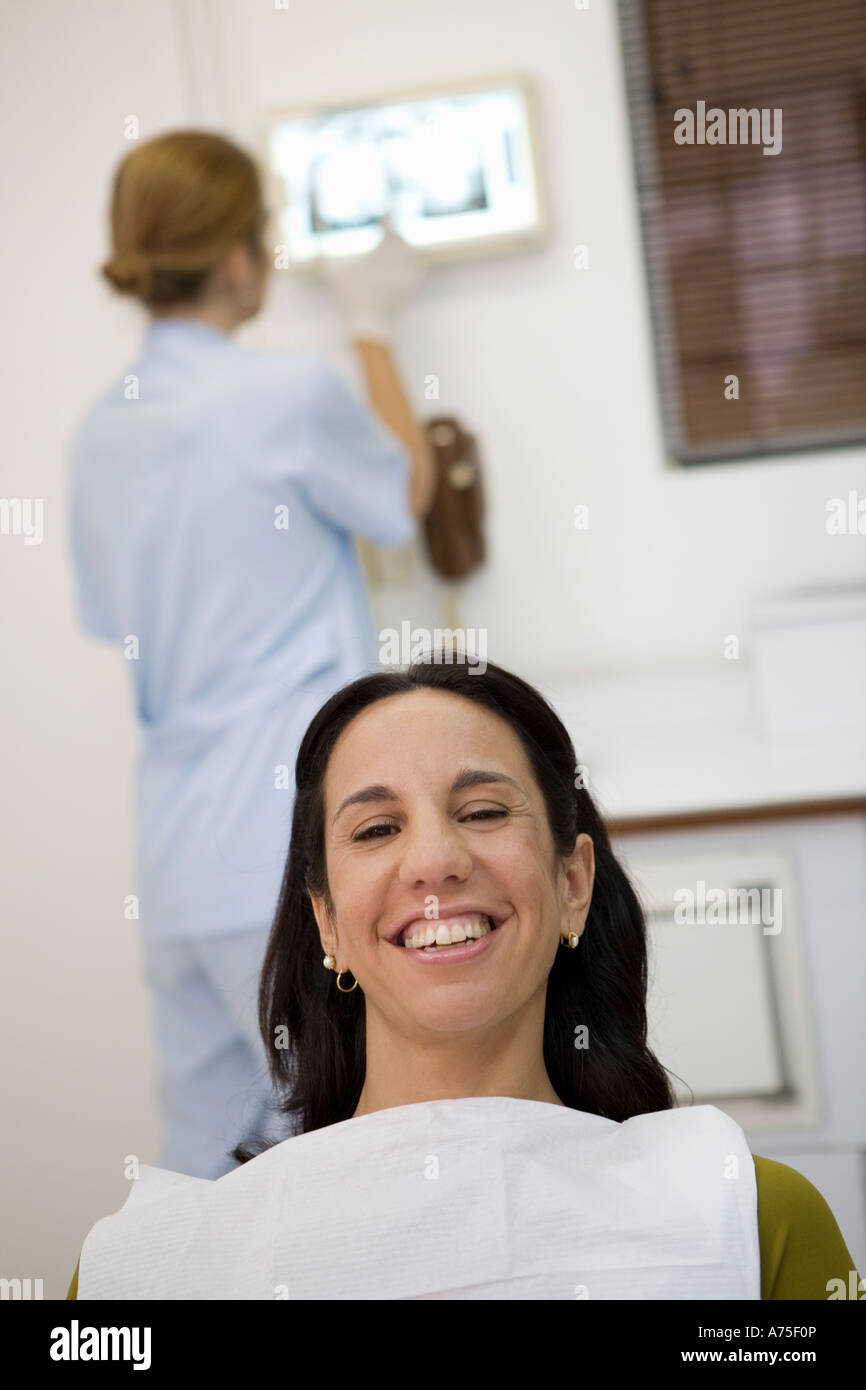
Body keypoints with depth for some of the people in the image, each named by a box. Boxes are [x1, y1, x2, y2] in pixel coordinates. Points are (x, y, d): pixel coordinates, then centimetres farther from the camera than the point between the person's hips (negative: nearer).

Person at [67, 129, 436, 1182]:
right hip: (296, 857, -7)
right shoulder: (292, 397, -12)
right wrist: (372, 333, 19)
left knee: (205, 1159, 14)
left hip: (177, 857, 7)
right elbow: (407, 493, 7)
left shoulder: (99, 434, 9)